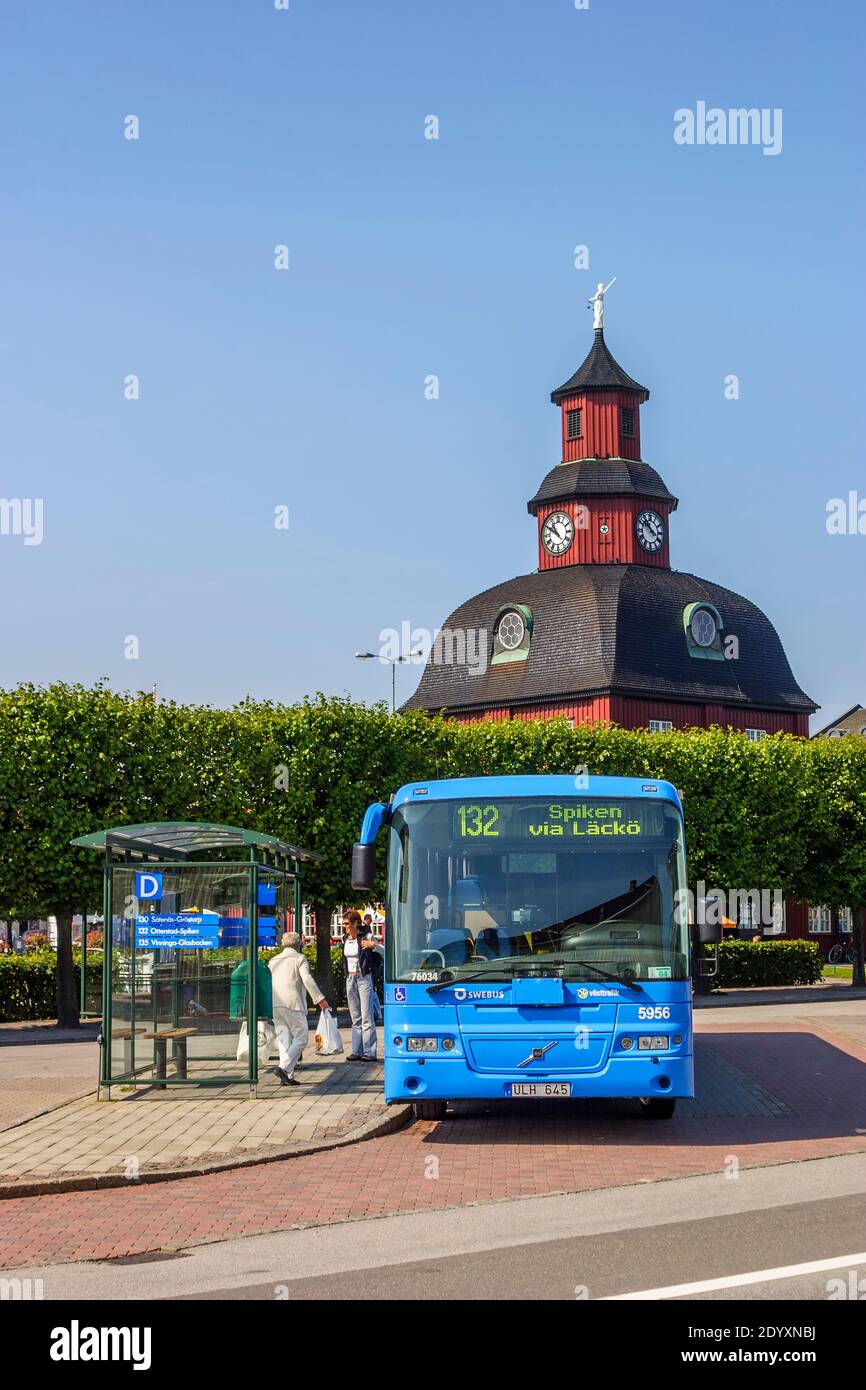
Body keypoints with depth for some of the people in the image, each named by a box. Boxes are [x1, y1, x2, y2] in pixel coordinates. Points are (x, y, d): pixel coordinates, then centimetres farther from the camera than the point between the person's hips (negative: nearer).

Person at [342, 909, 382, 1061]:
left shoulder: (366, 936, -10)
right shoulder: (345, 939, 8)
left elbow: (384, 953, -9)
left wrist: (373, 945, -23)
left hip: (364, 978, -6)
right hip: (350, 979, 6)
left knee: (367, 1017, -7)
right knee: (355, 1018, 10)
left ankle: (369, 1052, -7)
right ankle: (357, 1051, 13)